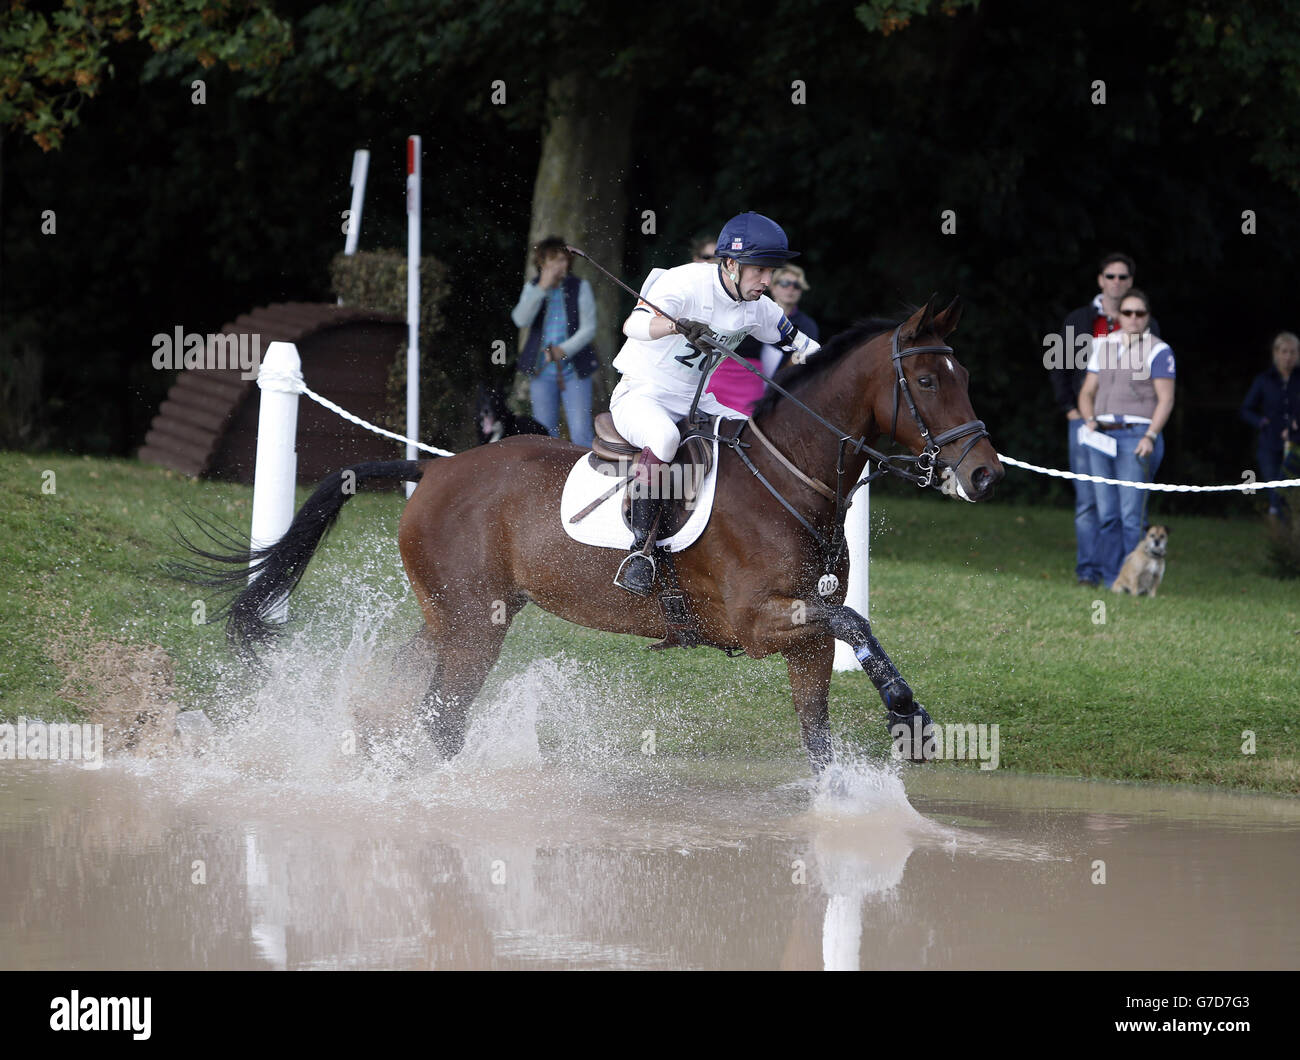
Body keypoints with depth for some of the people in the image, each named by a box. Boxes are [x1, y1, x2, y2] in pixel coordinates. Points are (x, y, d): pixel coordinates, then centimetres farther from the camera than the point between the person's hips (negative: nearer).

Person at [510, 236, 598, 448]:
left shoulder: (580, 287, 0)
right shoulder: (532, 288, 4)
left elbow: (588, 329, -5)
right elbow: (521, 320, -12)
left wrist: (564, 350, -21)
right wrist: (542, 288, -20)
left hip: (574, 369, -2)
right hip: (542, 370, 2)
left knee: (581, 433, -9)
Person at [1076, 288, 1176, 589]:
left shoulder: (1158, 351, 0)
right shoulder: (1104, 346, 17)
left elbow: (1165, 399, -4)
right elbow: (1087, 392, 21)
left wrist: (1150, 436, -15)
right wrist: (1089, 419, 2)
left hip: (1136, 435, -6)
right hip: (1101, 437, 6)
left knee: (1131, 515, -11)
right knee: (1106, 513, 3)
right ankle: (1110, 579, 6)